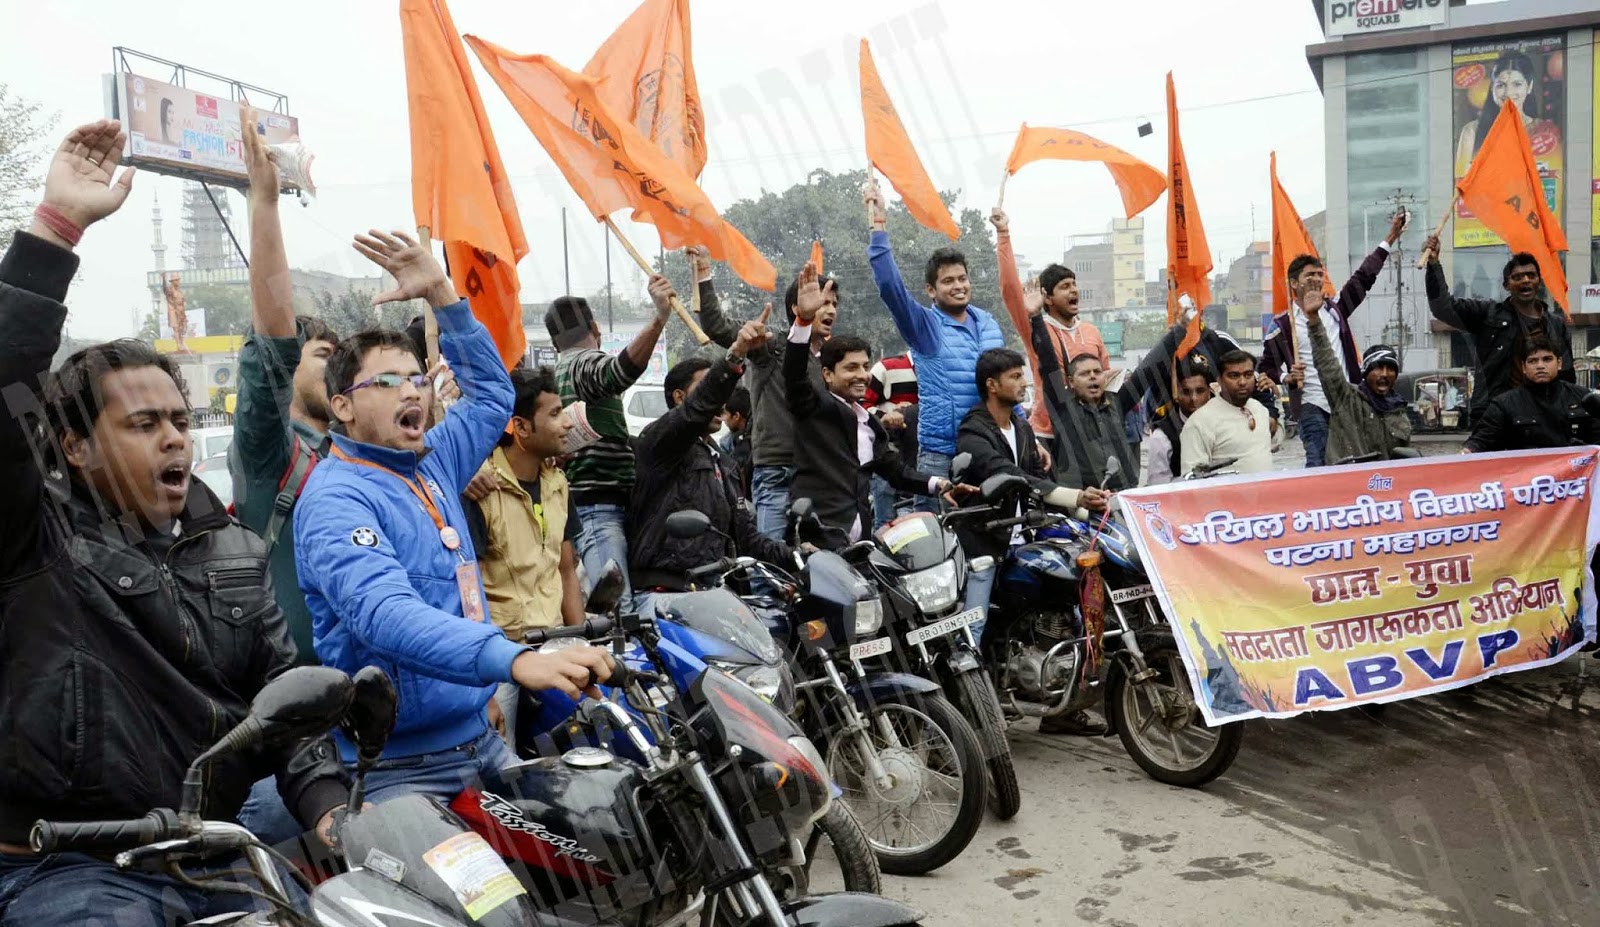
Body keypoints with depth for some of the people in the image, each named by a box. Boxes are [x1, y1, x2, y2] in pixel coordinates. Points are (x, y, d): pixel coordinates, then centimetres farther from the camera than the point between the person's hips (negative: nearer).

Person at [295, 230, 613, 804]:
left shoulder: (432, 466, 10)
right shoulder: (335, 501, -14)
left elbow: (493, 392, 24)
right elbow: (387, 614, -31)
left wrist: (441, 294, 12)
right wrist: (518, 660, -46)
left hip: (481, 737, 7)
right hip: (398, 767, -7)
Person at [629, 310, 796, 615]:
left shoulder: (719, 464, 27)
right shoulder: (658, 439, 2)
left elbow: (744, 536, 25)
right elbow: (695, 409, -21)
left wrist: (795, 558, 8)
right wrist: (735, 354, -35)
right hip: (663, 590, -8)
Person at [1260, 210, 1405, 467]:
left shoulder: (1335, 309, 12)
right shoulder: (1282, 325, 2)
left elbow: (1363, 278, 14)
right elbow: (1267, 368, 6)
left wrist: (1390, 239, 12)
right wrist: (1286, 378, -14)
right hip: (1313, 407, -4)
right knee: (1317, 464, -13)